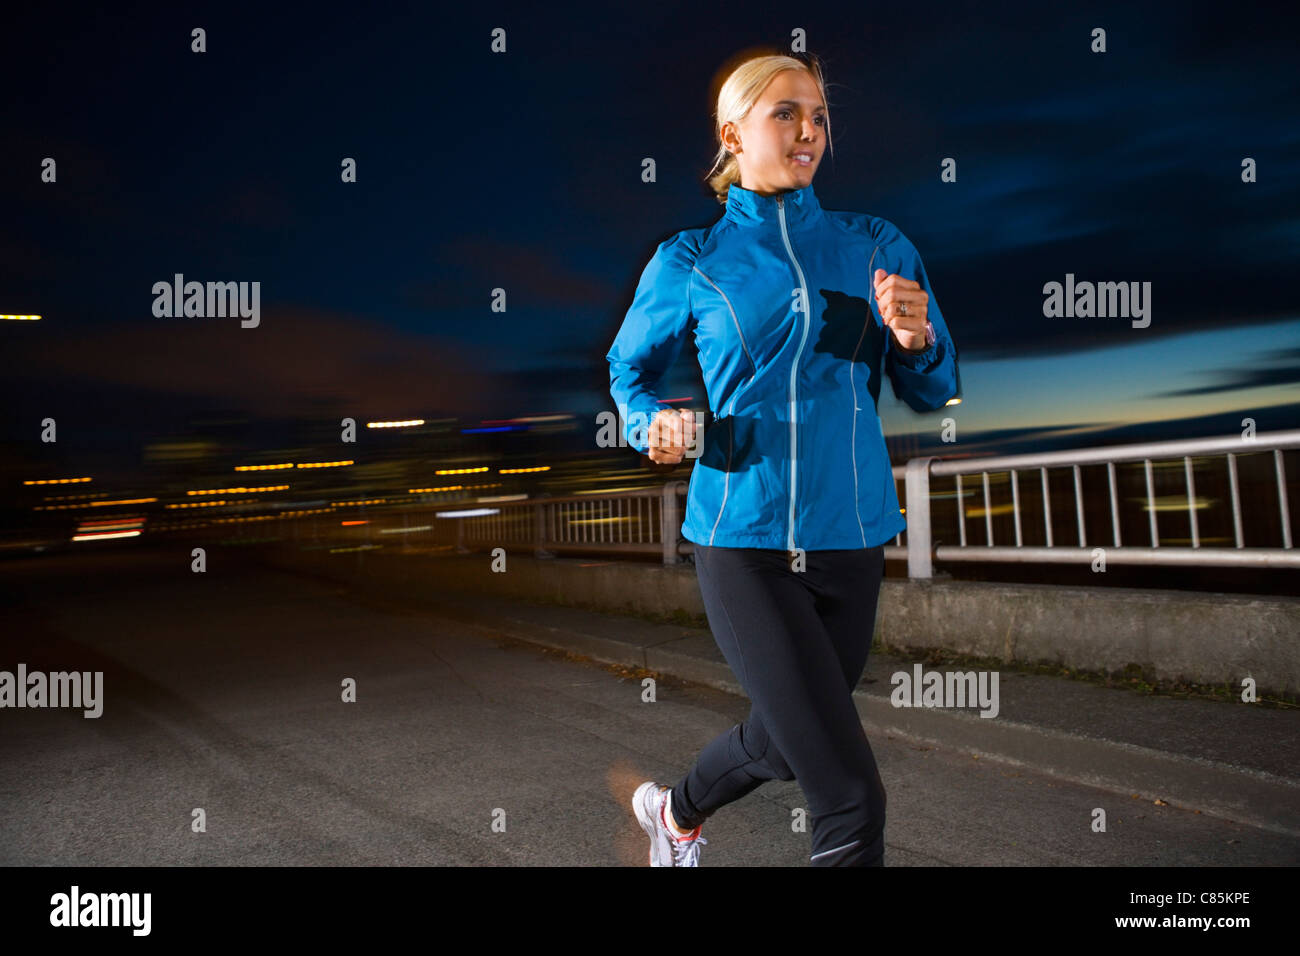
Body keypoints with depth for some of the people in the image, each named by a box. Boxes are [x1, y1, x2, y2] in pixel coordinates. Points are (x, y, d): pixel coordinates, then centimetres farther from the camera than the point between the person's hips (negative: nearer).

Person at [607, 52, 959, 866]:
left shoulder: (877, 246, 6)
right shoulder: (689, 262, 0)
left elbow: (934, 393, 8)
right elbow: (629, 369, 13)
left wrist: (918, 338, -14)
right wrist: (654, 424, -8)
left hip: (851, 540, 4)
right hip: (743, 543, -4)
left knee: (783, 741, 24)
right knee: (852, 794, -10)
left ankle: (674, 810, 54)